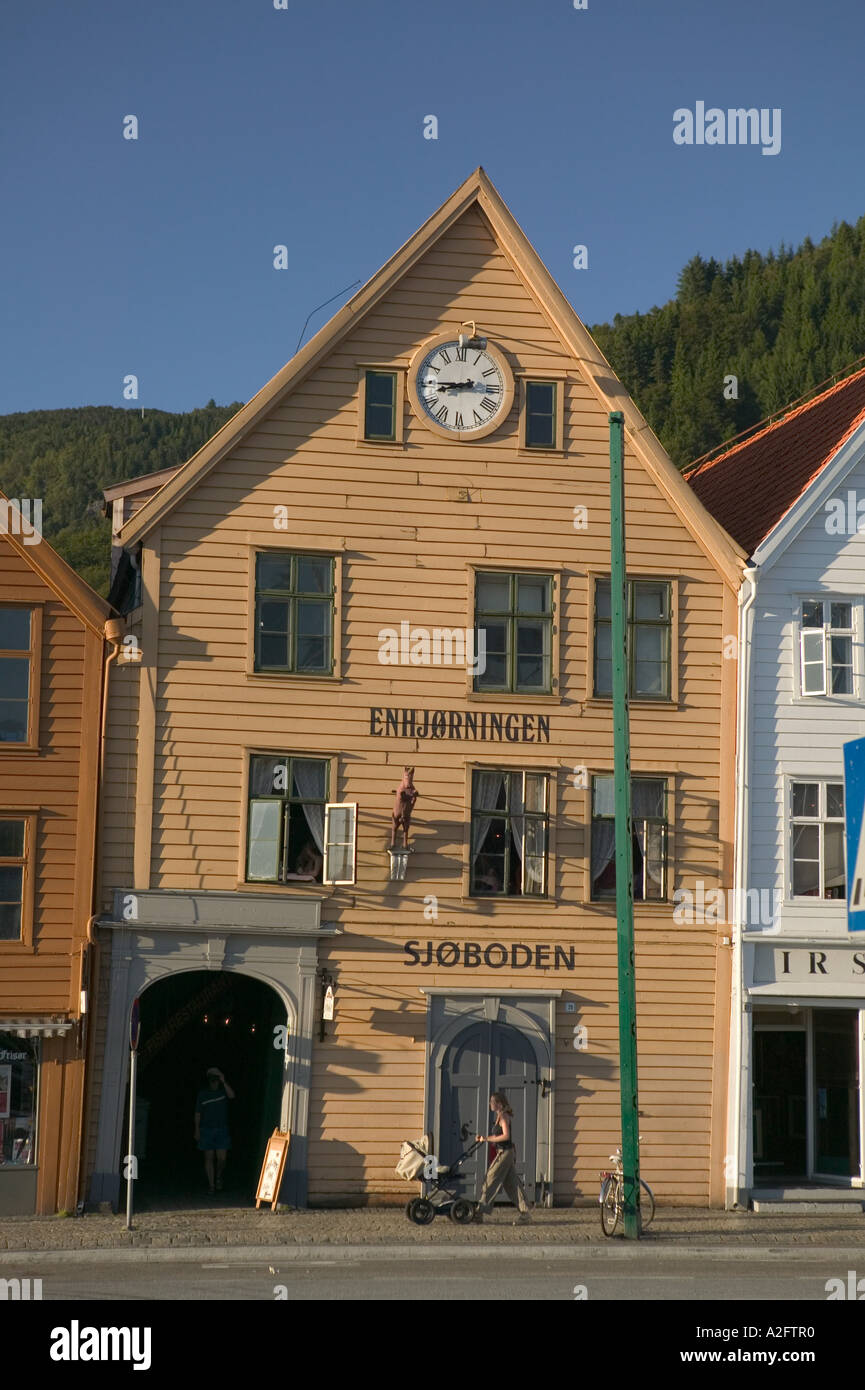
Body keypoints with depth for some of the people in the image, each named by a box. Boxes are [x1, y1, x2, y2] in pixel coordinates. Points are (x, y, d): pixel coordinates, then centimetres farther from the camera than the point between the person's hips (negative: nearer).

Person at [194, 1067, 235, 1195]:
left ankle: (218, 1177, 23)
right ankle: (211, 1185, 6)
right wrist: (197, 1130, 2)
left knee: (222, 1158, -5)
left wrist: (224, 1082, -22)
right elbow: (198, 1113, 6)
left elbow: (232, 1096, -19)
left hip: (222, 1130, 0)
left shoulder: (223, 1090, 4)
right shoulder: (202, 1094, 4)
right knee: (209, 1158, 0)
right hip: (206, 1130, 0)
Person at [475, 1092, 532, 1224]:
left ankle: (479, 1213, -3)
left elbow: (505, 1136, -23)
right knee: (512, 1183, 10)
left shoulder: (503, 1116, -13)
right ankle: (525, 1212, 11)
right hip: (509, 1153, 10)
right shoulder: (501, 1116, 16)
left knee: (490, 1180, -6)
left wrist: (488, 1139, -19)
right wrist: (484, 1137, 11)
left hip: (505, 1152, -10)